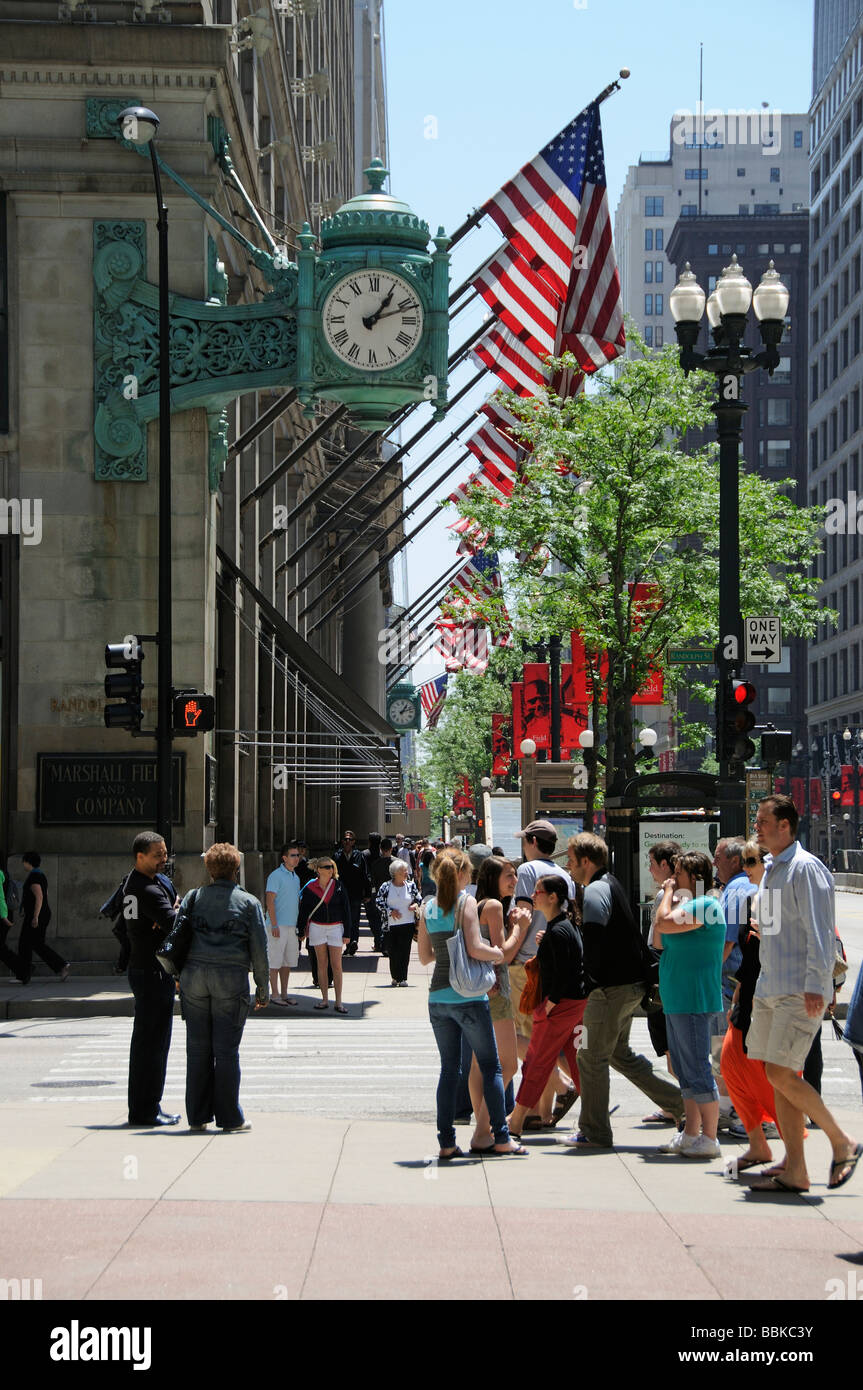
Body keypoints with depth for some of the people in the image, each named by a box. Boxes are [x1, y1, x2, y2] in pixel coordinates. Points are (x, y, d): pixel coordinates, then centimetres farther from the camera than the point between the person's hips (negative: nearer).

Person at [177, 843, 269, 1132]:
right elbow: (259, 948, 2)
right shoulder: (248, 902, 3)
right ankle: (229, 1118, 3)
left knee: (197, 1048, 7)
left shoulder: (193, 898, 8)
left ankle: (197, 1116, 11)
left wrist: (178, 975, 11)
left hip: (194, 975, 2)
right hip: (231, 978, -2)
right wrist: (263, 988, 8)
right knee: (226, 1051, 1)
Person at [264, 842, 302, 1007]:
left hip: (292, 925, 8)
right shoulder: (276, 876, -10)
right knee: (275, 962, -4)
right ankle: (274, 995, 1)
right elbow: (270, 901, -14)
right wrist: (274, 925, -19)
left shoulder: (295, 877, 15)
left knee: (288, 962, 10)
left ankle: (284, 994, 17)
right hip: (278, 926, -8)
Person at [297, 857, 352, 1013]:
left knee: (336, 965, -4)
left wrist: (347, 933, -2)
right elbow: (303, 910, 7)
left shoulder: (338, 886, -1)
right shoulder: (310, 888, -1)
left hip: (335, 927, -1)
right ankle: (324, 999, 10)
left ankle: (338, 1001, -1)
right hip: (317, 928, 1)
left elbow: (346, 910, 1)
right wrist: (301, 931, 7)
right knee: (322, 964, 5)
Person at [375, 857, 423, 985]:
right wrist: (390, 911, -8)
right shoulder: (385, 887, -1)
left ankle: (403, 978, 0)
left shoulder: (411, 885, 5)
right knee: (392, 951, 1)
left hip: (408, 924, 1)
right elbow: (378, 902, 2)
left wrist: (416, 905, -7)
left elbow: (419, 899, 14)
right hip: (391, 925, -1)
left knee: (405, 951, -4)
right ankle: (395, 977, 14)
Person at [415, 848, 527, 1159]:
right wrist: (498, 954, 1)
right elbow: (475, 948, -16)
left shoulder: (428, 907, 7)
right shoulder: (465, 902, -8)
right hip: (468, 996, -5)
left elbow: (425, 956, 12)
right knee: (490, 1067, 4)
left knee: (449, 1069, 10)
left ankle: (446, 1142, 7)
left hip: (438, 997, 5)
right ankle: (501, 1138, 3)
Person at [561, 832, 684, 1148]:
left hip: (612, 988, -10)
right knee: (619, 1054, 19)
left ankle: (594, 1133, 5)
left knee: (591, 1057, -1)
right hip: (631, 983, 10)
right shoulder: (611, 884, 15)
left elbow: (594, 943, -24)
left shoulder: (595, 892, -16)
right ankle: (679, 1101, 19)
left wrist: (592, 979, -10)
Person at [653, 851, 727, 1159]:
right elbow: (659, 940, 18)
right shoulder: (691, 904, 17)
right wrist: (667, 895, 12)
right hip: (678, 1002, 11)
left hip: (694, 1002, -11)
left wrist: (669, 892, -8)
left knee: (697, 1070, -8)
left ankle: (709, 1139, -5)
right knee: (685, 1071, 14)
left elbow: (663, 924, -24)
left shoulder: (704, 905, -14)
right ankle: (690, 1134, 20)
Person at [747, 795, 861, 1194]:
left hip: (799, 992, -9)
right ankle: (794, 1171, 7)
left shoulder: (805, 868, -11)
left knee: (781, 1073, -14)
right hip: (770, 991, 9)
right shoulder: (771, 872, 17)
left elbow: (820, 932, -17)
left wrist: (815, 985, -22)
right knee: (779, 1078, 5)